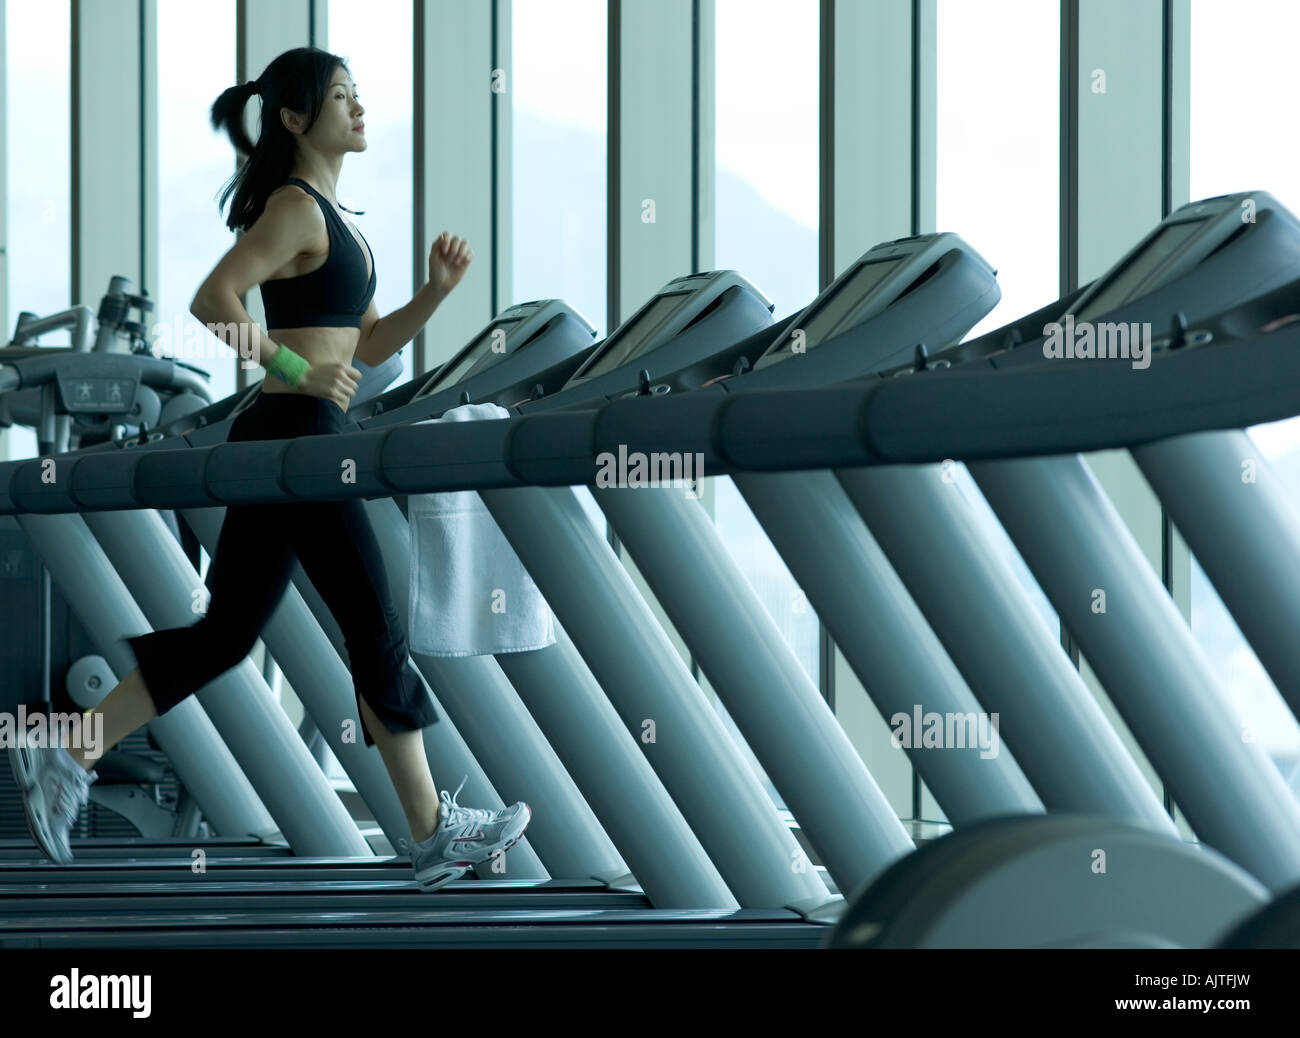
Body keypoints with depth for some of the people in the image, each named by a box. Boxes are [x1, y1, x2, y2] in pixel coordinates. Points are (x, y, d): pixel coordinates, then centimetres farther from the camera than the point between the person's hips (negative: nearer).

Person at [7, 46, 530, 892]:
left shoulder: (333, 218, 18)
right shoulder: (295, 208, -11)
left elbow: (368, 346, 20)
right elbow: (211, 298, -21)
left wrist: (436, 292, 6)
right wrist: (298, 370, -23)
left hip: (288, 445, 10)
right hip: (294, 439, -10)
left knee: (225, 633, 10)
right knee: (377, 633, -2)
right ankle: (434, 831, 6)